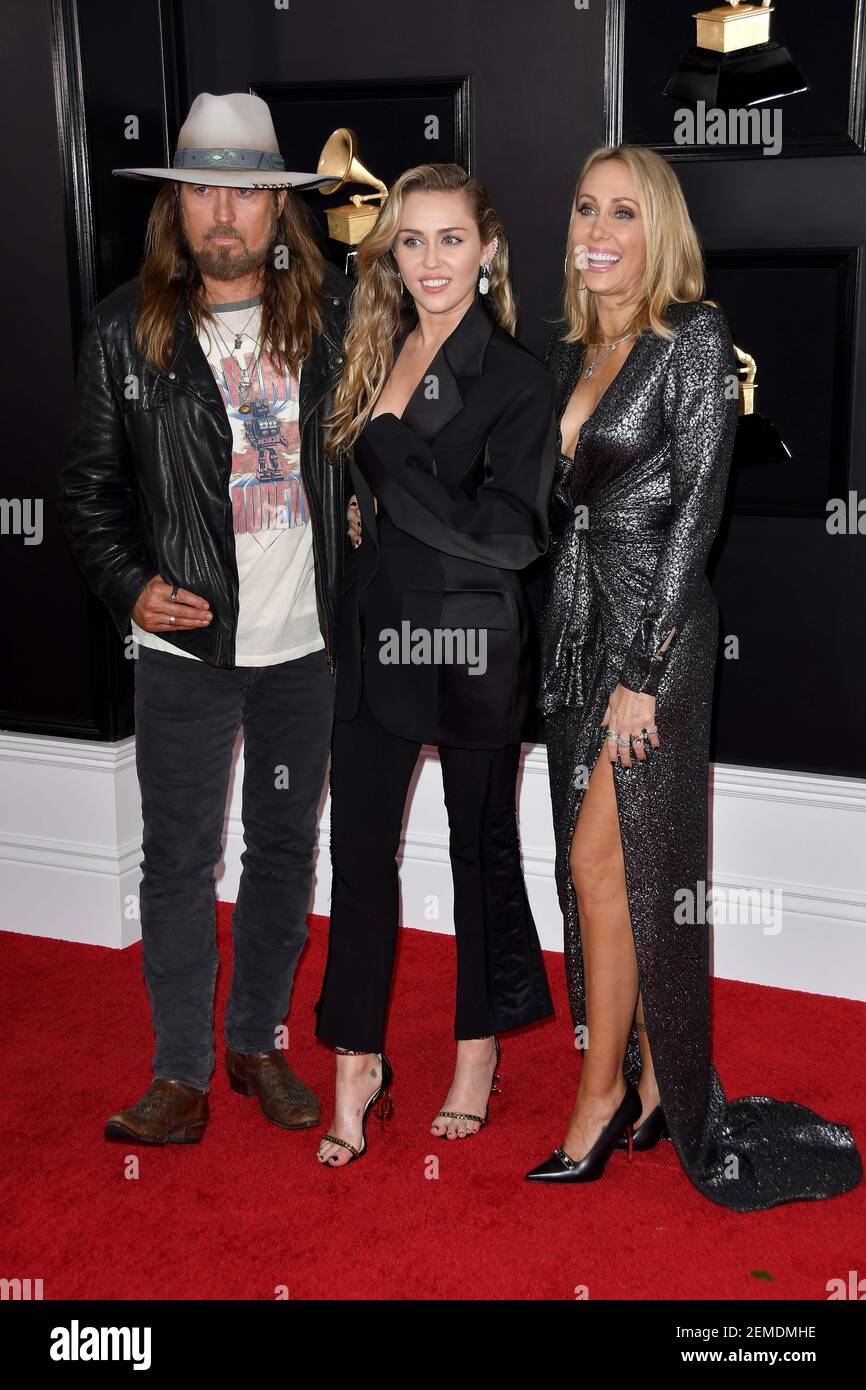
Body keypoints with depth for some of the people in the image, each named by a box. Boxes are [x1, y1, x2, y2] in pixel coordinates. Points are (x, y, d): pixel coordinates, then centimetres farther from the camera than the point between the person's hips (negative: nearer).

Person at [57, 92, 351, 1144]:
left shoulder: (332, 319, 2)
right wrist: (129, 584, -12)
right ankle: (181, 1071, 17)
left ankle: (258, 1042, 30)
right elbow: (90, 486, 3)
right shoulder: (125, 333, -2)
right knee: (179, 858, 4)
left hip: (306, 642, 2)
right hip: (185, 642, -2)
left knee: (285, 846, 12)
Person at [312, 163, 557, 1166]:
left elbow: (512, 537, -18)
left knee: (480, 845, 11)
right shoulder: (378, 356, 8)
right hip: (375, 630, 5)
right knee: (358, 846, 3)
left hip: (471, 640, -5)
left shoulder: (516, 378, -9)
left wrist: (391, 461, -17)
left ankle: (479, 1047, 29)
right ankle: (356, 1065, 15)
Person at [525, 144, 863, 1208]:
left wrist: (644, 673, -18)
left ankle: (601, 1094, 7)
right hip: (573, 622, 7)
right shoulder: (569, 351, 13)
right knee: (614, 869, 9)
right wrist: (561, 642, 11)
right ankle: (649, 1089, 20)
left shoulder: (696, 341, -8)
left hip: (653, 627, -7)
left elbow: (696, 510, -14)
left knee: (603, 862, -7)